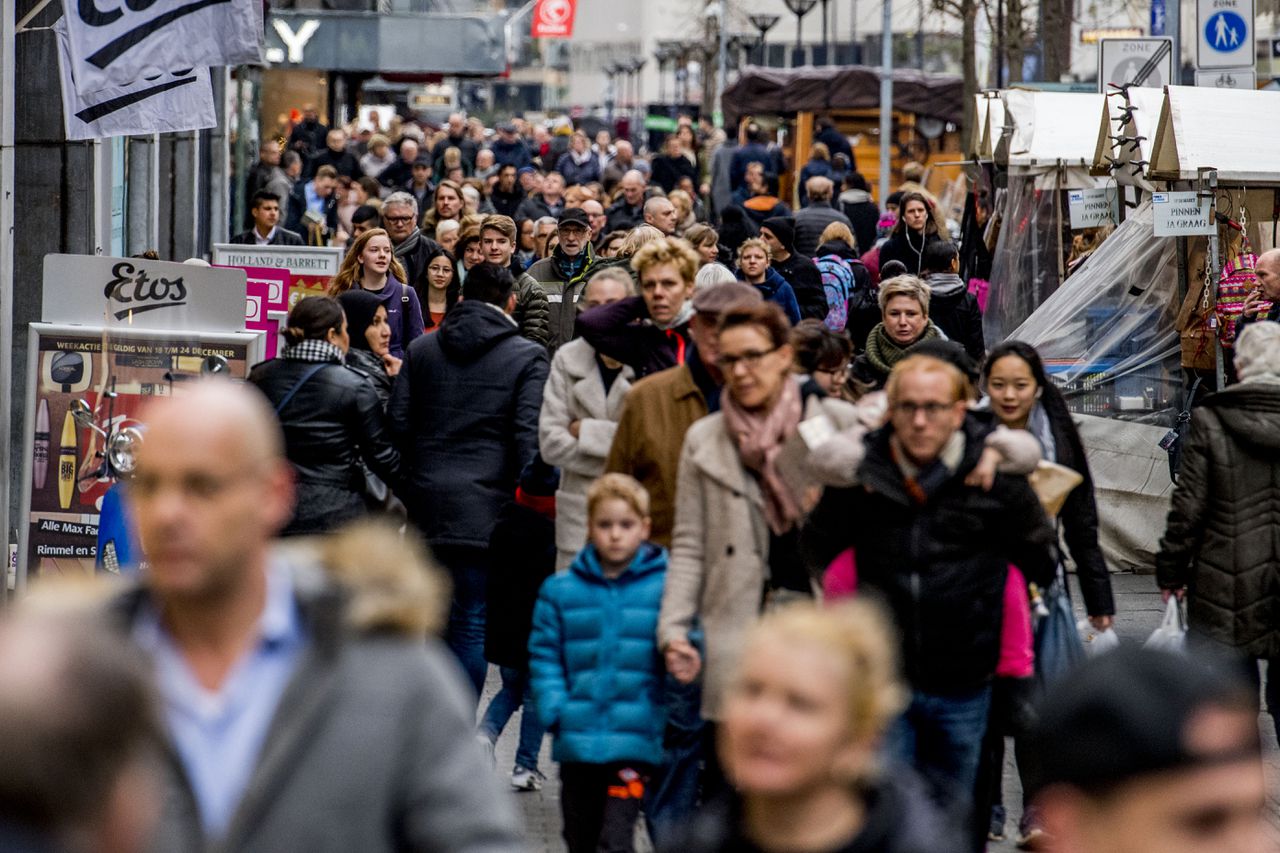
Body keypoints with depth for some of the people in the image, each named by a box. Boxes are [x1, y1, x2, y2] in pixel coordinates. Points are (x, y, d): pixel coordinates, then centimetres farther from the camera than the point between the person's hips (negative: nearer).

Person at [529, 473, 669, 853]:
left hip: (635, 740, -3)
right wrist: (555, 711, -5)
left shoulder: (665, 589, -3)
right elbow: (544, 654, 5)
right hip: (577, 742, 4)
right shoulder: (561, 590, 4)